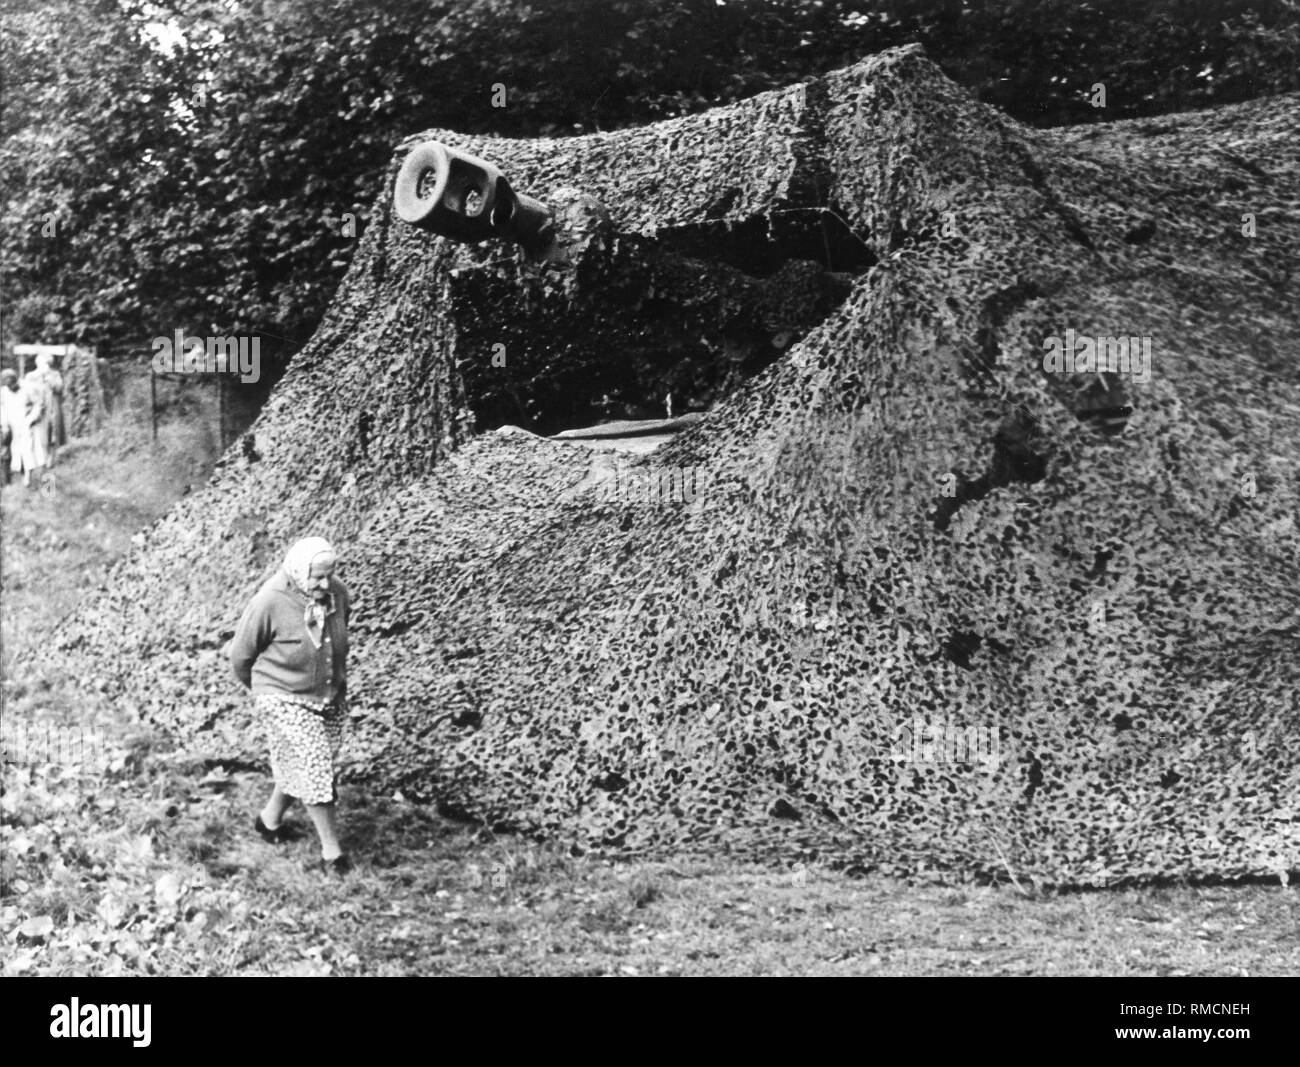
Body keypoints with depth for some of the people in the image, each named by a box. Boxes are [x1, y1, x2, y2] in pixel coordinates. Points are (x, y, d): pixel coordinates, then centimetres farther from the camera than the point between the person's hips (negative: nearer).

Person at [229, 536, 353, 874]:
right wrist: (262, 689, 5)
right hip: (286, 702, -5)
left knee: (300, 767, 16)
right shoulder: (269, 603, -25)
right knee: (314, 770, -6)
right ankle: (332, 851, 5)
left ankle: (270, 818, 41)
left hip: (331, 698, 6)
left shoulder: (338, 594, -10)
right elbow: (240, 654, -9)